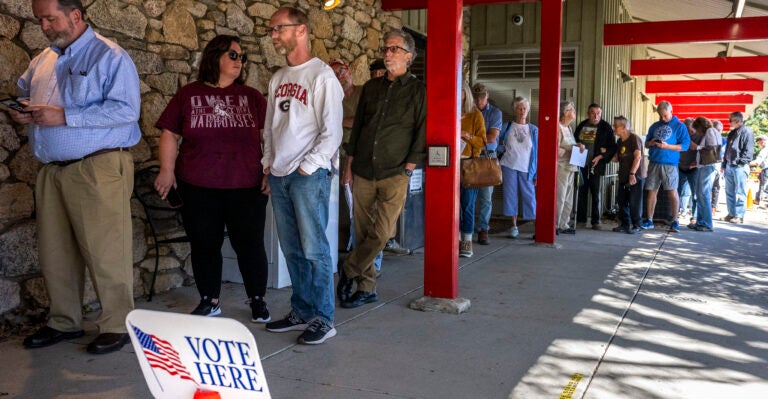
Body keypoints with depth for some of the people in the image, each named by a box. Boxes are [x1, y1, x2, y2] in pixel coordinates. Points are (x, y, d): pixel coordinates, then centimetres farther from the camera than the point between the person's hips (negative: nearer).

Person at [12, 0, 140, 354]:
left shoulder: (110, 57, -5)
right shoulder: (42, 61, 18)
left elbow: (126, 109, -16)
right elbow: (23, 94, 32)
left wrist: (65, 117, -19)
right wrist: (21, 112, 6)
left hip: (98, 168, -7)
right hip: (51, 171, 8)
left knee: (104, 251, -5)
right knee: (54, 251, 11)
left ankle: (117, 325, 7)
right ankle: (64, 322, 25)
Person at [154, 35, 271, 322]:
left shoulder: (251, 97, 9)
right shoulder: (189, 95, 7)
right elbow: (170, 135, 7)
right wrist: (167, 170, -4)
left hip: (246, 187, 0)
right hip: (198, 188, 1)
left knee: (250, 244, 2)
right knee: (204, 245, 9)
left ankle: (258, 300, 18)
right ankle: (209, 301, 26)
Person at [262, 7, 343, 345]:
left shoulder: (322, 76, -6)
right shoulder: (278, 78, 16)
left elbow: (332, 132, -11)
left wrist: (306, 168, -13)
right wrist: (268, 164, 13)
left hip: (309, 175, -7)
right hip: (279, 176, 7)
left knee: (314, 249, -5)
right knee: (292, 250, 10)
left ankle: (323, 319, 4)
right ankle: (301, 312, 20)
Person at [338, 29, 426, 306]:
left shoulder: (418, 91, 2)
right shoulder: (371, 87, 15)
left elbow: (421, 133, -1)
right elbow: (357, 126, 18)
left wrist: (408, 170, -8)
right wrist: (349, 165, 12)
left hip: (394, 174, -4)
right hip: (363, 172, 4)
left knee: (382, 232, -11)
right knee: (363, 232, 5)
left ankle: (349, 272, 9)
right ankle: (367, 288, 16)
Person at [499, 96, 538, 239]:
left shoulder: (533, 130, 6)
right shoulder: (507, 127, 6)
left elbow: (537, 152, 5)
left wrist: (537, 174, 0)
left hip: (526, 169, -1)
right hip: (509, 166, 1)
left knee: (530, 197, -2)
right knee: (511, 195, 4)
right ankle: (514, 226, 14)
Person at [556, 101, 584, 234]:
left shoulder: (568, 128, 17)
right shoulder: (558, 127, -10)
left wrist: (577, 146, 4)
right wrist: (569, 152, -14)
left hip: (569, 167, 9)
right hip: (560, 167, -9)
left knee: (568, 198, 10)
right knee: (559, 198, -7)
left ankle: (563, 225, 17)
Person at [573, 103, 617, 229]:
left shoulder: (605, 128, 0)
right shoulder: (581, 126, 11)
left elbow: (612, 147, -2)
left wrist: (601, 156, -14)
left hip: (595, 165, -4)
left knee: (596, 194, -1)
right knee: (581, 193, 7)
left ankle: (596, 221, 4)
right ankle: (580, 219, 15)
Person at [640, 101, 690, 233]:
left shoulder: (679, 126, 3)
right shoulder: (654, 126, 17)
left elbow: (685, 145, -6)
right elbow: (646, 144, 22)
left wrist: (667, 146, -17)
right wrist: (651, 143, -2)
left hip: (669, 164, -4)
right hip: (654, 163, 4)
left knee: (672, 192, -7)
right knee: (651, 191, 5)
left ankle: (674, 222, 0)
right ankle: (649, 221, 12)